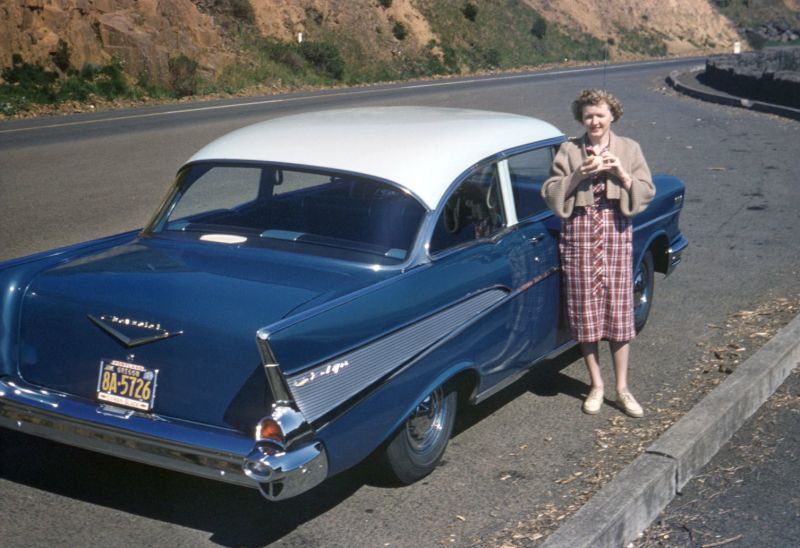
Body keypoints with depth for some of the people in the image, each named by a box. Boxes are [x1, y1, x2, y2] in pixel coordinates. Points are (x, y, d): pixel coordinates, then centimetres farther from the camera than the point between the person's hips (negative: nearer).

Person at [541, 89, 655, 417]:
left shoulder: (629, 149, 5)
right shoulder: (569, 150, 2)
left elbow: (646, 194, 1)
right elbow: (551, 195, -4)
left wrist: (622, 175, -14)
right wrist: (579, 175, -17)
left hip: (616, 232, 0)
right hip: (579, 233, 0)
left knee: (618, 310, 3)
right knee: (585, 310, 4)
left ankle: (622, 389, 14)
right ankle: (596, 385, 19)